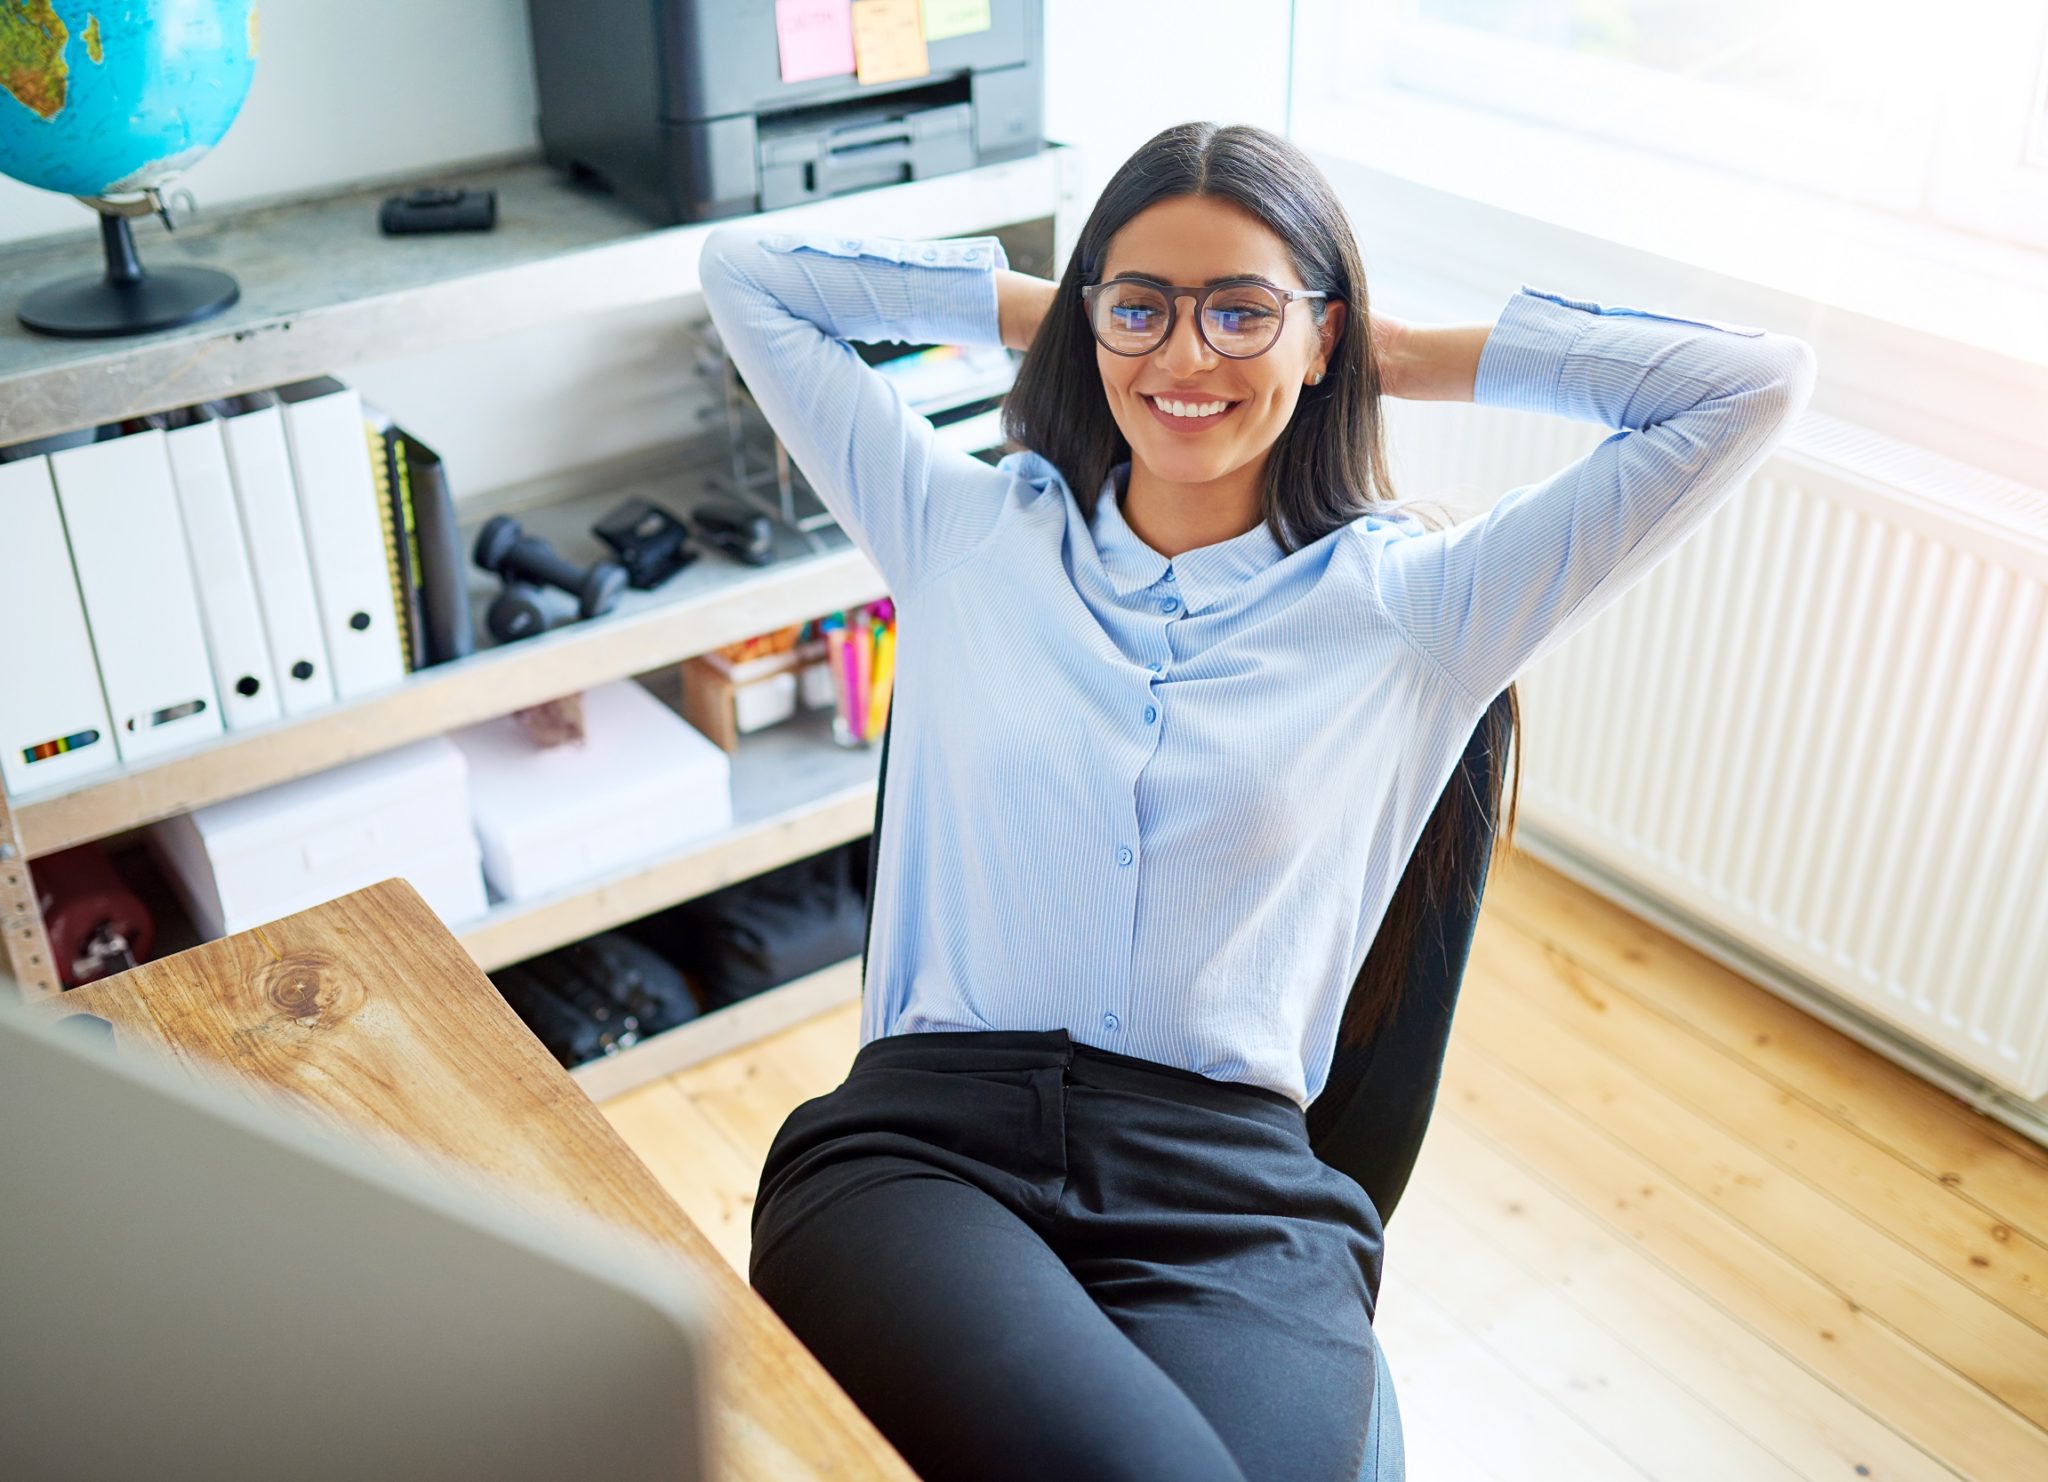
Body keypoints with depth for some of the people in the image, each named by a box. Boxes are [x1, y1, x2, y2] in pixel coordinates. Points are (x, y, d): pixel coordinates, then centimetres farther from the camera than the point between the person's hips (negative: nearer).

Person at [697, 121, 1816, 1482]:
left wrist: (1413, 358, 16)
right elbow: (746, 271, 25)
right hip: (925, 1132, 0)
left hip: (1233, 1187, 1)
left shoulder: (1410, 609, 12)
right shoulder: (968, 535, 17)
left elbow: (1756, 385, 12)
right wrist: (1028, 307, 21)